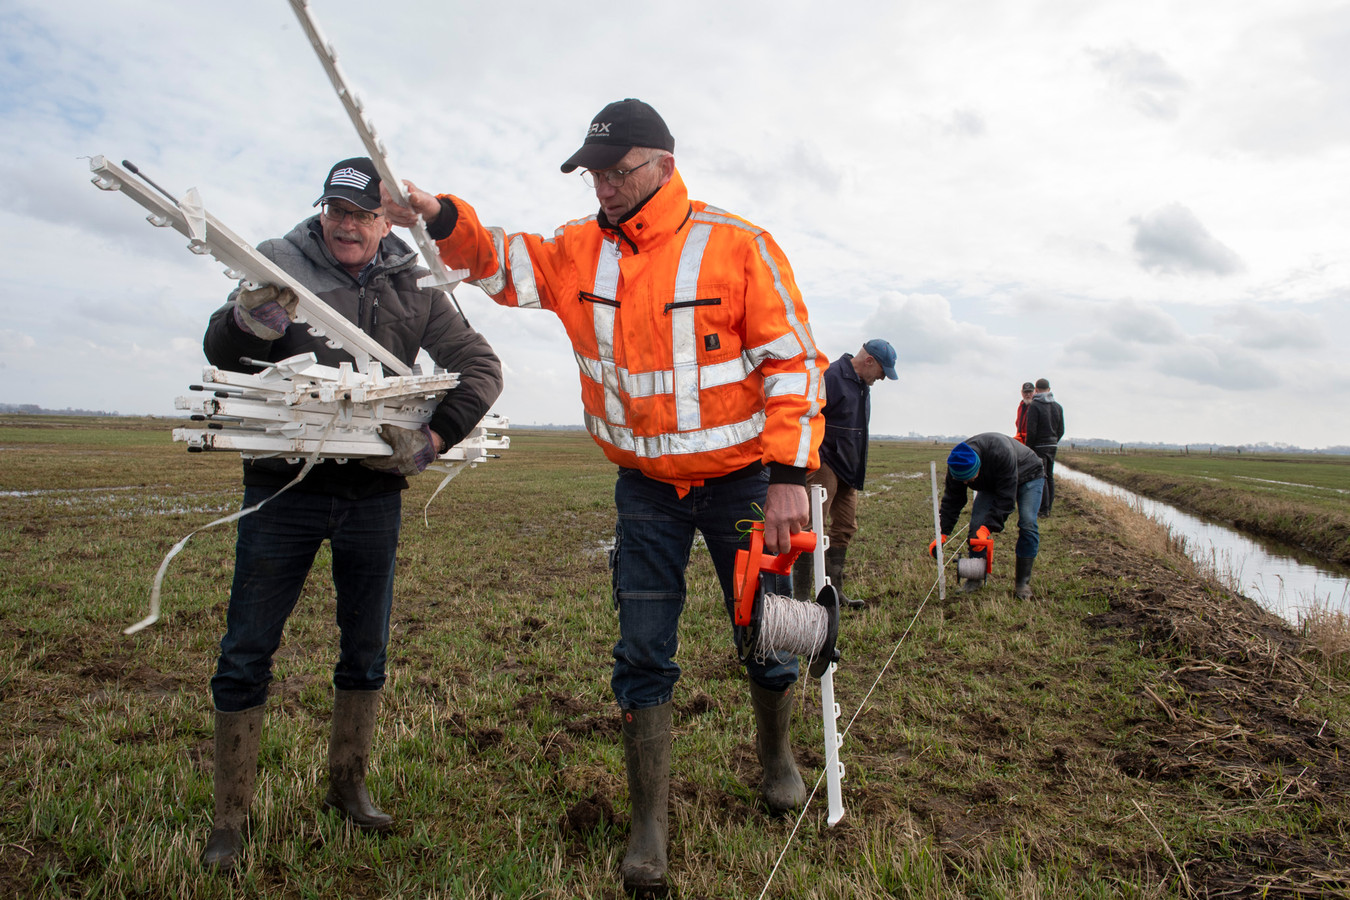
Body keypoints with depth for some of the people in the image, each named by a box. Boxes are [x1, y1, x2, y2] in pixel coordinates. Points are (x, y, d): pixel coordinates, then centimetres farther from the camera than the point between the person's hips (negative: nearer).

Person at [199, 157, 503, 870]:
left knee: (366, 652, 12)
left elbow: (480, 366, 1)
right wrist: (248, 320, -33)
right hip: (283, 489, -2)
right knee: (246, 657, 2)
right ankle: (229, 819, 17)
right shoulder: (282, 264, 0)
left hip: (372, 496, 2)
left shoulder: (411, 289, 5)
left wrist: (432, 439, -13)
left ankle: (348, 786, 32)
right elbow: (222, 356, -10)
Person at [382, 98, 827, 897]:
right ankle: (650, 822, 20)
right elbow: (502, 262, 5)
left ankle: (777, 754, 43)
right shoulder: (582, 249, 1)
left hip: (742, 480, -2)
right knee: (644, 653, 4)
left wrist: (791, 475, -20)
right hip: (647, 489, 3)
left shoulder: (739, 246, -13)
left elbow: (794, 362, -14)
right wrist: (443, 218, -17)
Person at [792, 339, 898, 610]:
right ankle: (800, 594, -7)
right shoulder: (830, 377, -15)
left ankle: (834, 589, 20)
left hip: (847, 470, 10)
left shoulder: (863, 384, 16)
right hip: (824, 464, -10)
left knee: (845, 528, 11)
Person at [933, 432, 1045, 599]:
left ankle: (1023, 582, -11)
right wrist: (942, 533, -24)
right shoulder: (956, 464, -26)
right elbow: (951, 500, -16)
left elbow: (1006, 497, -38)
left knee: (1027, 524, -21)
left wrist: (989, 527, -44)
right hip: (992, 483, 5)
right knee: (976, 525, -12)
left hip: (1027, 476, -4)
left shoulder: (1001, 453, -44)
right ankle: (975, 579, 0)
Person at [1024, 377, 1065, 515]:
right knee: (1050, 477, 13)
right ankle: (1049, 507, 17)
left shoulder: (1034, 406, -11)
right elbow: (1061, 430, 12)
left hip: (1039, 446, -6)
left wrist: (1028, 447, -7)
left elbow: (1031, 430, -16)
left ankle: (1044, 509, -6)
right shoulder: (1058, 407, 10)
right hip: (1053, 446, 6)